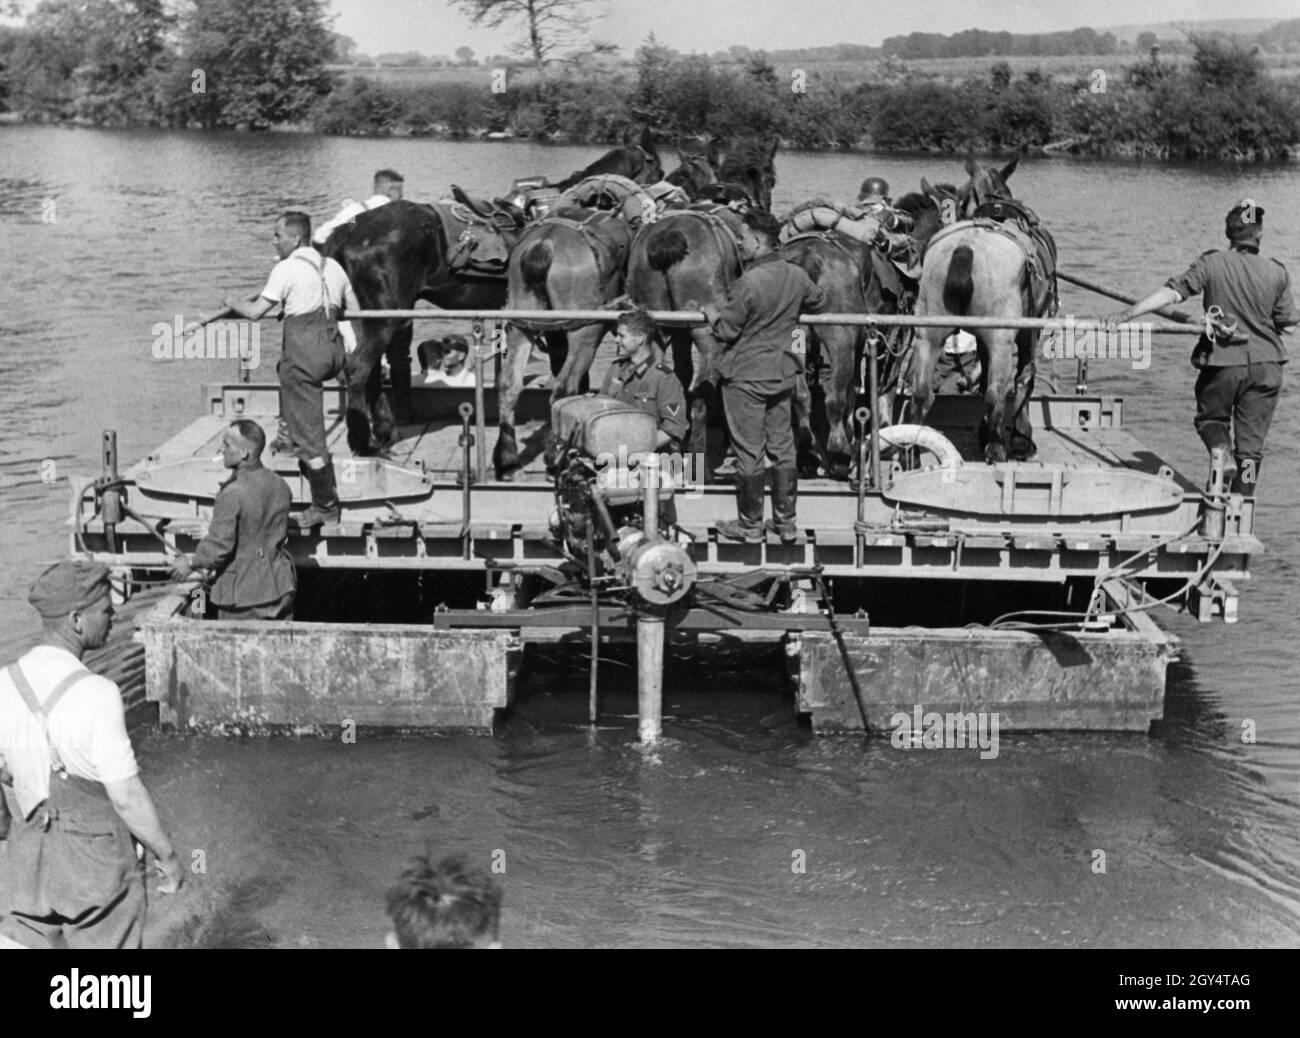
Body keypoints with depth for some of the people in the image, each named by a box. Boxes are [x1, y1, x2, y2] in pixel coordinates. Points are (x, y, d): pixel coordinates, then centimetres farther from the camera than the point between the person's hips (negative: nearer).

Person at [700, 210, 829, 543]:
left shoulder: (748, 283, -21)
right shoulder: (796, 276, -1)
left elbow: (727, 329, -15)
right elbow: (819, 302, 18)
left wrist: (709, 311, 4)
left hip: (746, 375, -6)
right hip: (782, 373, 6)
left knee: (749, 451, 3)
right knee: (783, 447, 13)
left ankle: (750, 524, 12)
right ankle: (785, 521, 19)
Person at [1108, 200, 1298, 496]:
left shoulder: (1211, 264, -8)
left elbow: (1172, 291, -16)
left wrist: (1129, 313, -17)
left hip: (1222, 362, -1)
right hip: (1265, 364, 1)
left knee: (1210, 418, 22)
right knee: (1250, 443, 8)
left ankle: (1219, 450, -10)